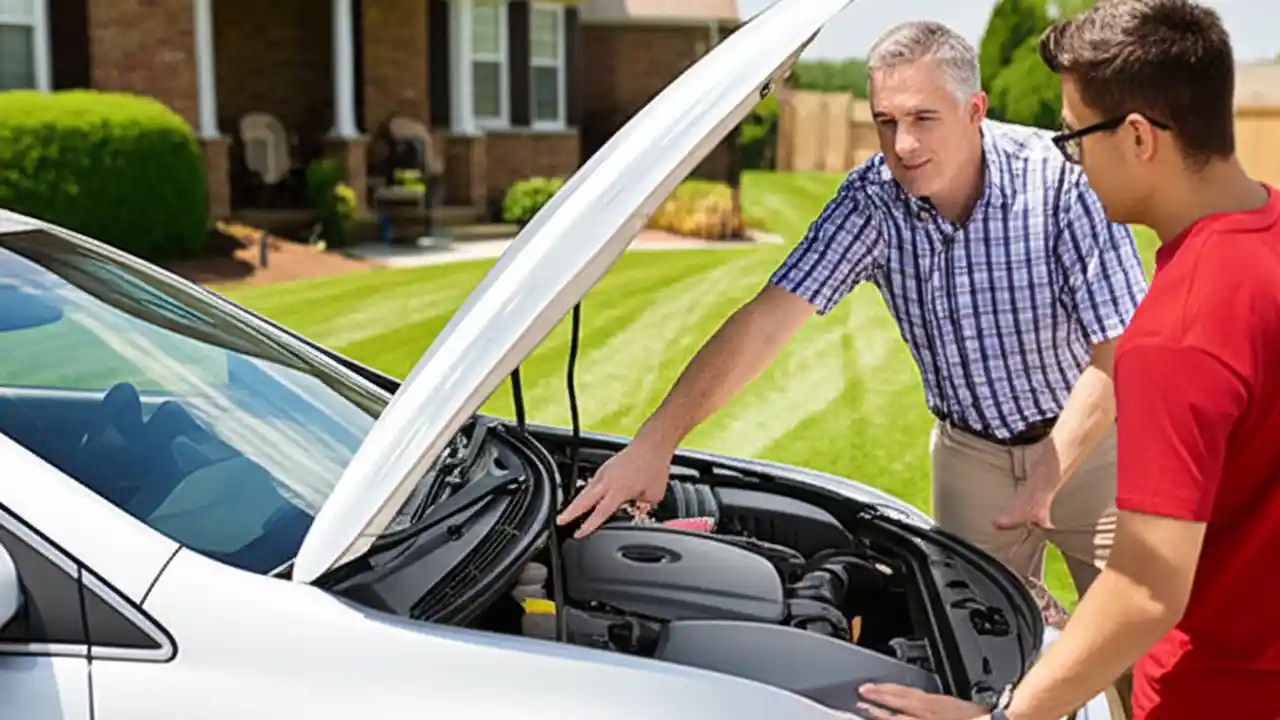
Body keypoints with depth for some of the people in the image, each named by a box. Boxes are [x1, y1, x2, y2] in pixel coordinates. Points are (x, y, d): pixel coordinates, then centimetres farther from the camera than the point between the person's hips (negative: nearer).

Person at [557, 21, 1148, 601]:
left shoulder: (1062, 176, -23)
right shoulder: (872, 199, -17)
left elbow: (1118, 350, -20)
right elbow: (769, 317, -26)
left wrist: (1048, 478, -26)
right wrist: (654, 442, -35)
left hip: (1089, 438, -2)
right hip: (970, 449, 2)